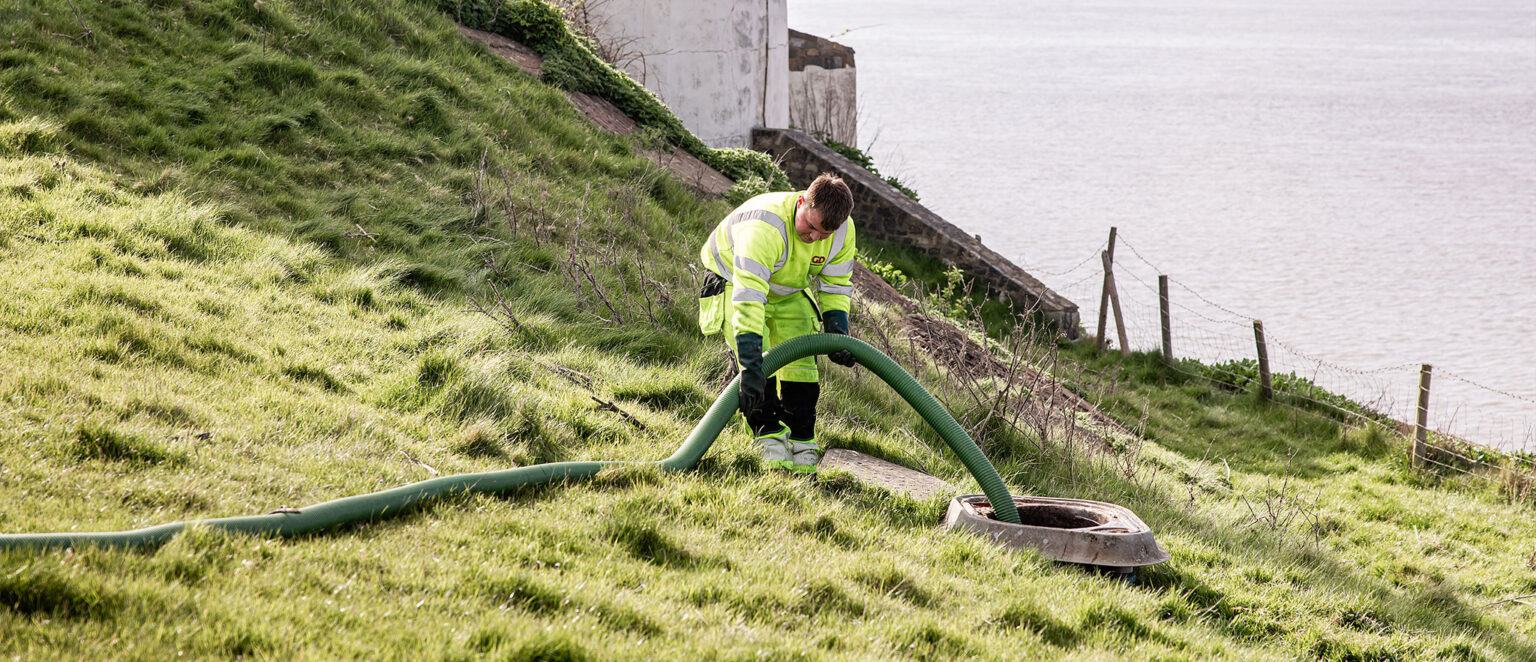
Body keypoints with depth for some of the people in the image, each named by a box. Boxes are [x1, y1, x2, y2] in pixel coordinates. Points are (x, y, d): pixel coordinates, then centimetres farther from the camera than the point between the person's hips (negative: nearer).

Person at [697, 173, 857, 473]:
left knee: (801, 363, -7)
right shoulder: (764, 226, -44)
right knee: (756, 358, -24)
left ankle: (801, 442, 2)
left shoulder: (843, 233, -23)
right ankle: (769, 436, -20)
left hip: (789, 294, 5)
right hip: (735, 282, -5)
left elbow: (836, 287, -5)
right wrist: (751, 365, -56)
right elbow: (748, 297, -50)